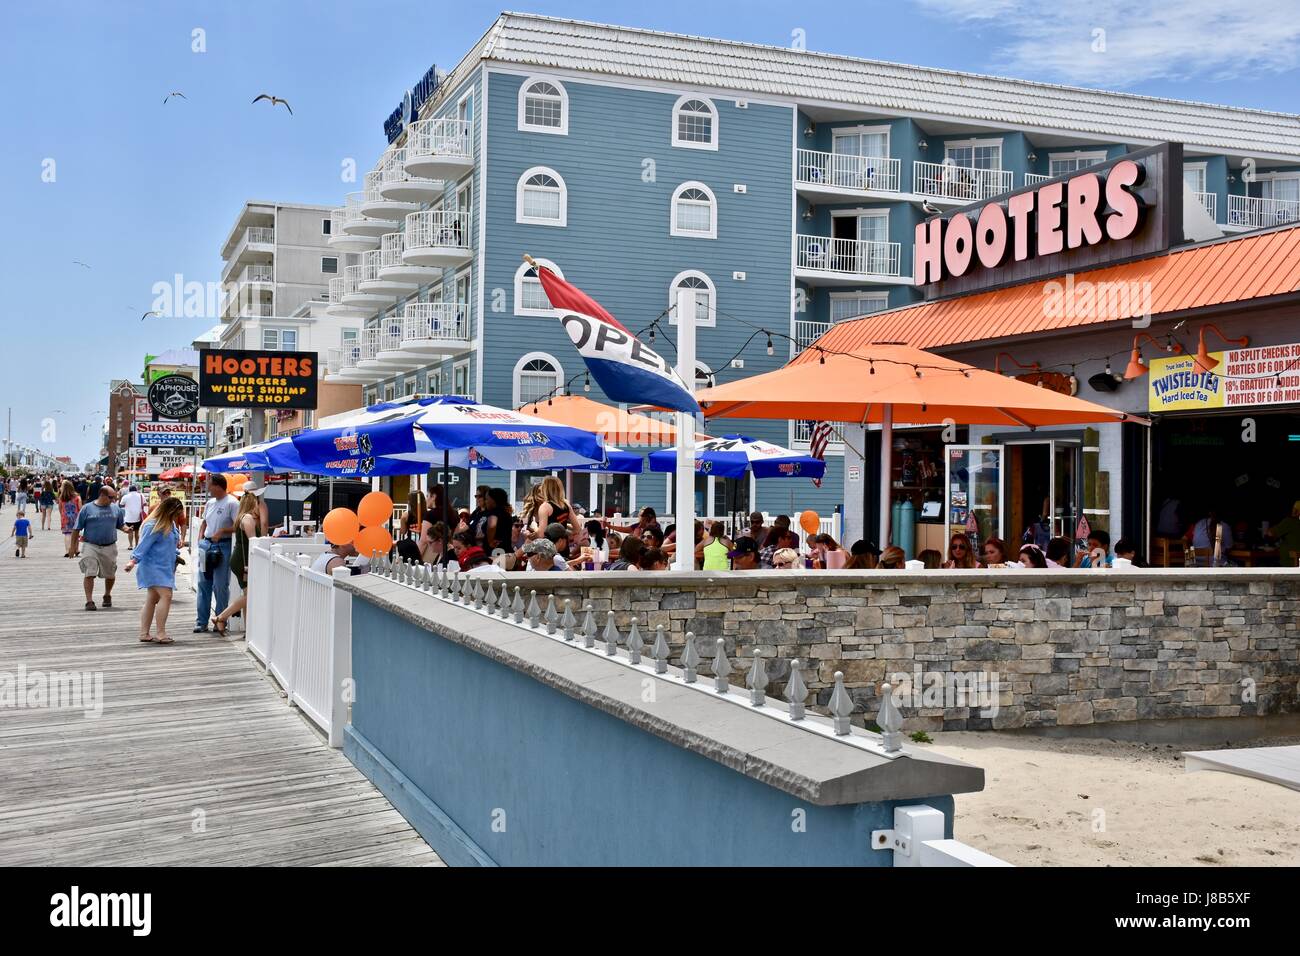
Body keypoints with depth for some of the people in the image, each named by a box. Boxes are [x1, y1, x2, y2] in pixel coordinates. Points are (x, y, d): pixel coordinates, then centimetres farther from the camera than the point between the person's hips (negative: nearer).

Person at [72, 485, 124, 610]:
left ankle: (107, 595, 36)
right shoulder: (87, 508, -1)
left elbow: (120, 525, 16)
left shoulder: (115, 509, 7)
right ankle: (89, 601, -7)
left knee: (110, 574, 12)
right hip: (91, 546, -3)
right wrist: (73, 545, 1)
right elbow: (77, 529, 3)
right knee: (89, 574, -10)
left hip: (110, 547, 3)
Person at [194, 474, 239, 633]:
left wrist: (222, 531, -21)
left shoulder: (231, 503, -10)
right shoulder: (210, 503, 13)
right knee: (203, 584, 9)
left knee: (220, 586, -3)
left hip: (222, 547, -8)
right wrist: (200, 539, 11)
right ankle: (201, 622, 15)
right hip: (206, 545, 8)